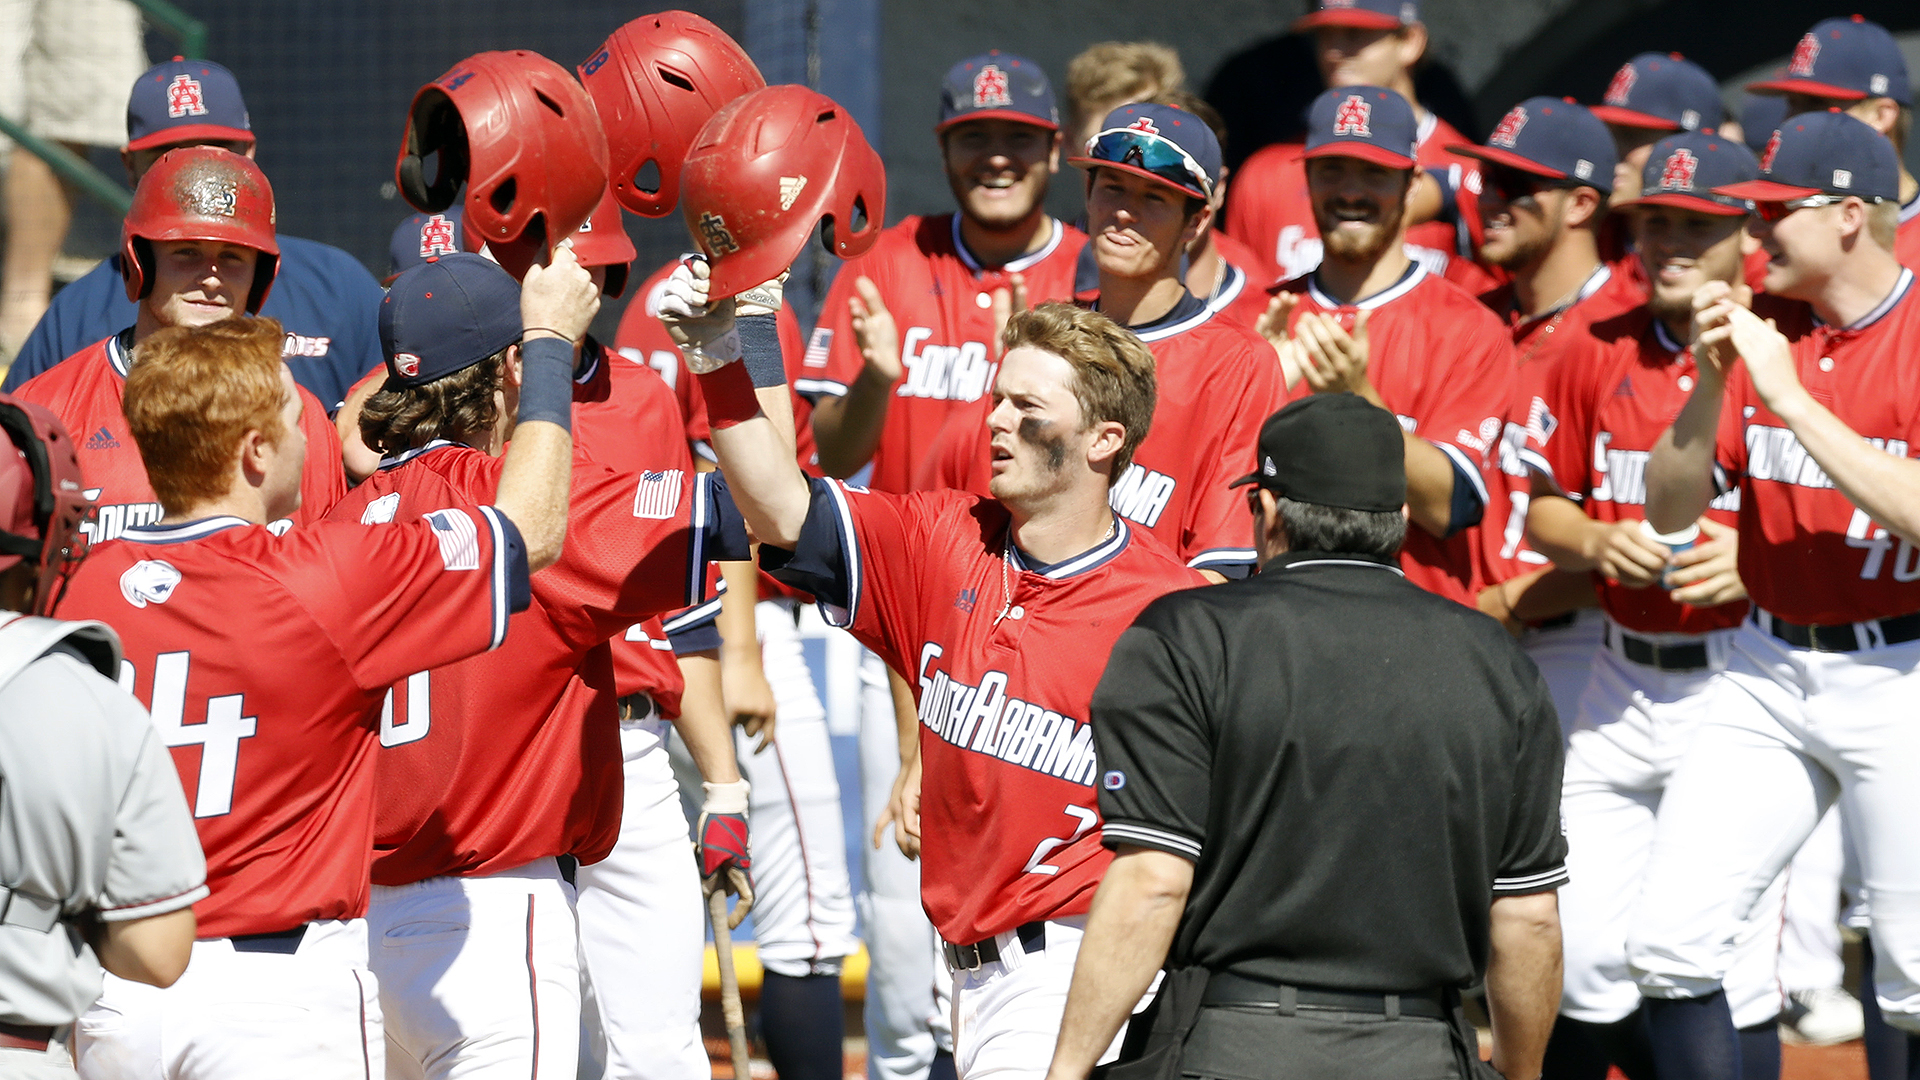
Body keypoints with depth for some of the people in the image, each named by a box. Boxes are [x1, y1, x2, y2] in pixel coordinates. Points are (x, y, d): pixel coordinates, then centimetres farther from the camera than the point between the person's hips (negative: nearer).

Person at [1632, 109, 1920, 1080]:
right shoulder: (1763, 331, 8)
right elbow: (1671, 508, 7)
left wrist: (1790, 396, -22)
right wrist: (1711, 385, -9)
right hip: (1763, 672, 6)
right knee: (1668, 938, -3)